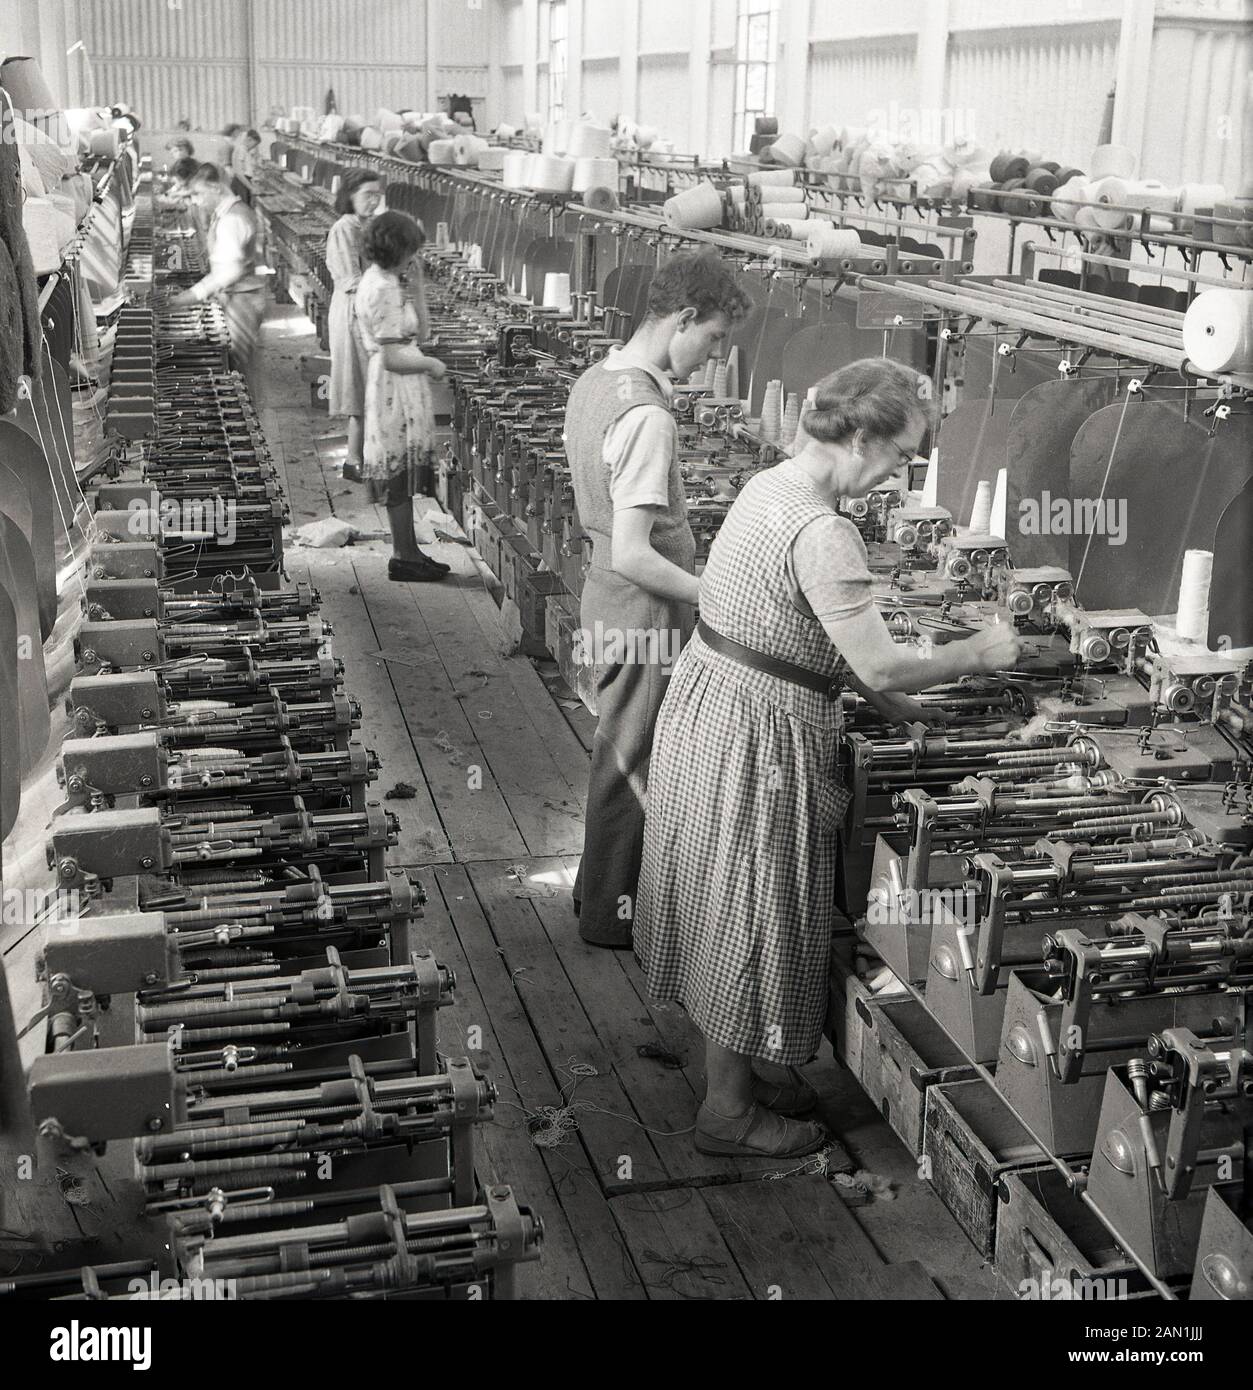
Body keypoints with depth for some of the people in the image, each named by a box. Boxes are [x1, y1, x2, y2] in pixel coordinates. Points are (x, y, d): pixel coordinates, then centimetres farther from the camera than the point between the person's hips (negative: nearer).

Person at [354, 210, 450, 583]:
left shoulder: (384, 281, 12)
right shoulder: (383, 289, -19)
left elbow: (421, 332, 13)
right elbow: (393, 357, -23)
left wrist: (416, 285, 6)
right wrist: (430, 364, -8)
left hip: (402, 387, 10)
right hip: (396, 386, -10)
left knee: (403, 475, 13)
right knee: (401, 472, -3)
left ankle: (408, 552, 21)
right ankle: (404, 558, 4)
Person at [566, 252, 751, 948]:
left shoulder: (595, 380, 5)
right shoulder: (647, 416, -26)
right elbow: (632, 556, -29)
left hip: (607, 602, 9)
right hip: (642, 615, -9)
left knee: (621, 753, 23)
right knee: (630, 762, 7)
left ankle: (598, 885, 40)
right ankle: (609, 915, 24)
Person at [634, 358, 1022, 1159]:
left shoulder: (770, 486, 6)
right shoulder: (823, 534, -25)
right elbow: (881, 667, -25)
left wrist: (878, 697, 13)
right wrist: (981, 654, -10)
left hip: (710, 703, 10)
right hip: (758, 738, -10)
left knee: (730, 906, 21)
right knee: (751, 915, 4)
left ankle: (745, 1065, 39)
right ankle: (729, 1112, 20)